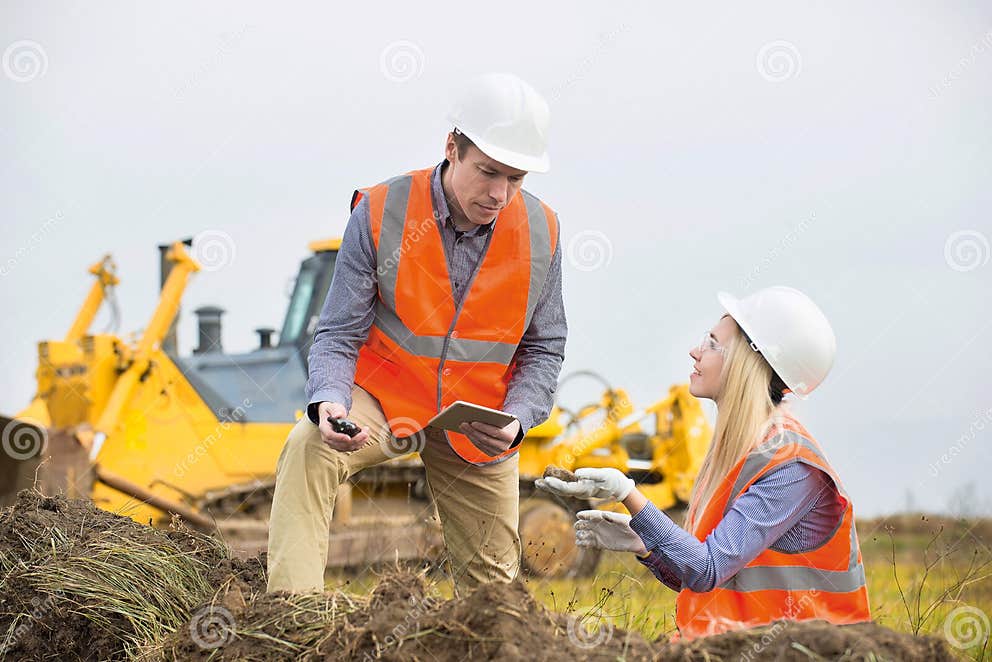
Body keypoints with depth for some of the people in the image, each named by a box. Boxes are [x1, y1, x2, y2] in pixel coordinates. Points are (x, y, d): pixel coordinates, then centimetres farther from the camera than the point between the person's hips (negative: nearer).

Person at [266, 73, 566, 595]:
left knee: (491, 582, 9)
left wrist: (517, 418, -18)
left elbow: (544, 349, 2)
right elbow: (338, 335, -13)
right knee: (307, 450, -33)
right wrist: (329, 402, -34)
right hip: (383, 395, -2)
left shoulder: (540, 232, -9)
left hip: (480, 425, 2)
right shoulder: (380, 213, -16)